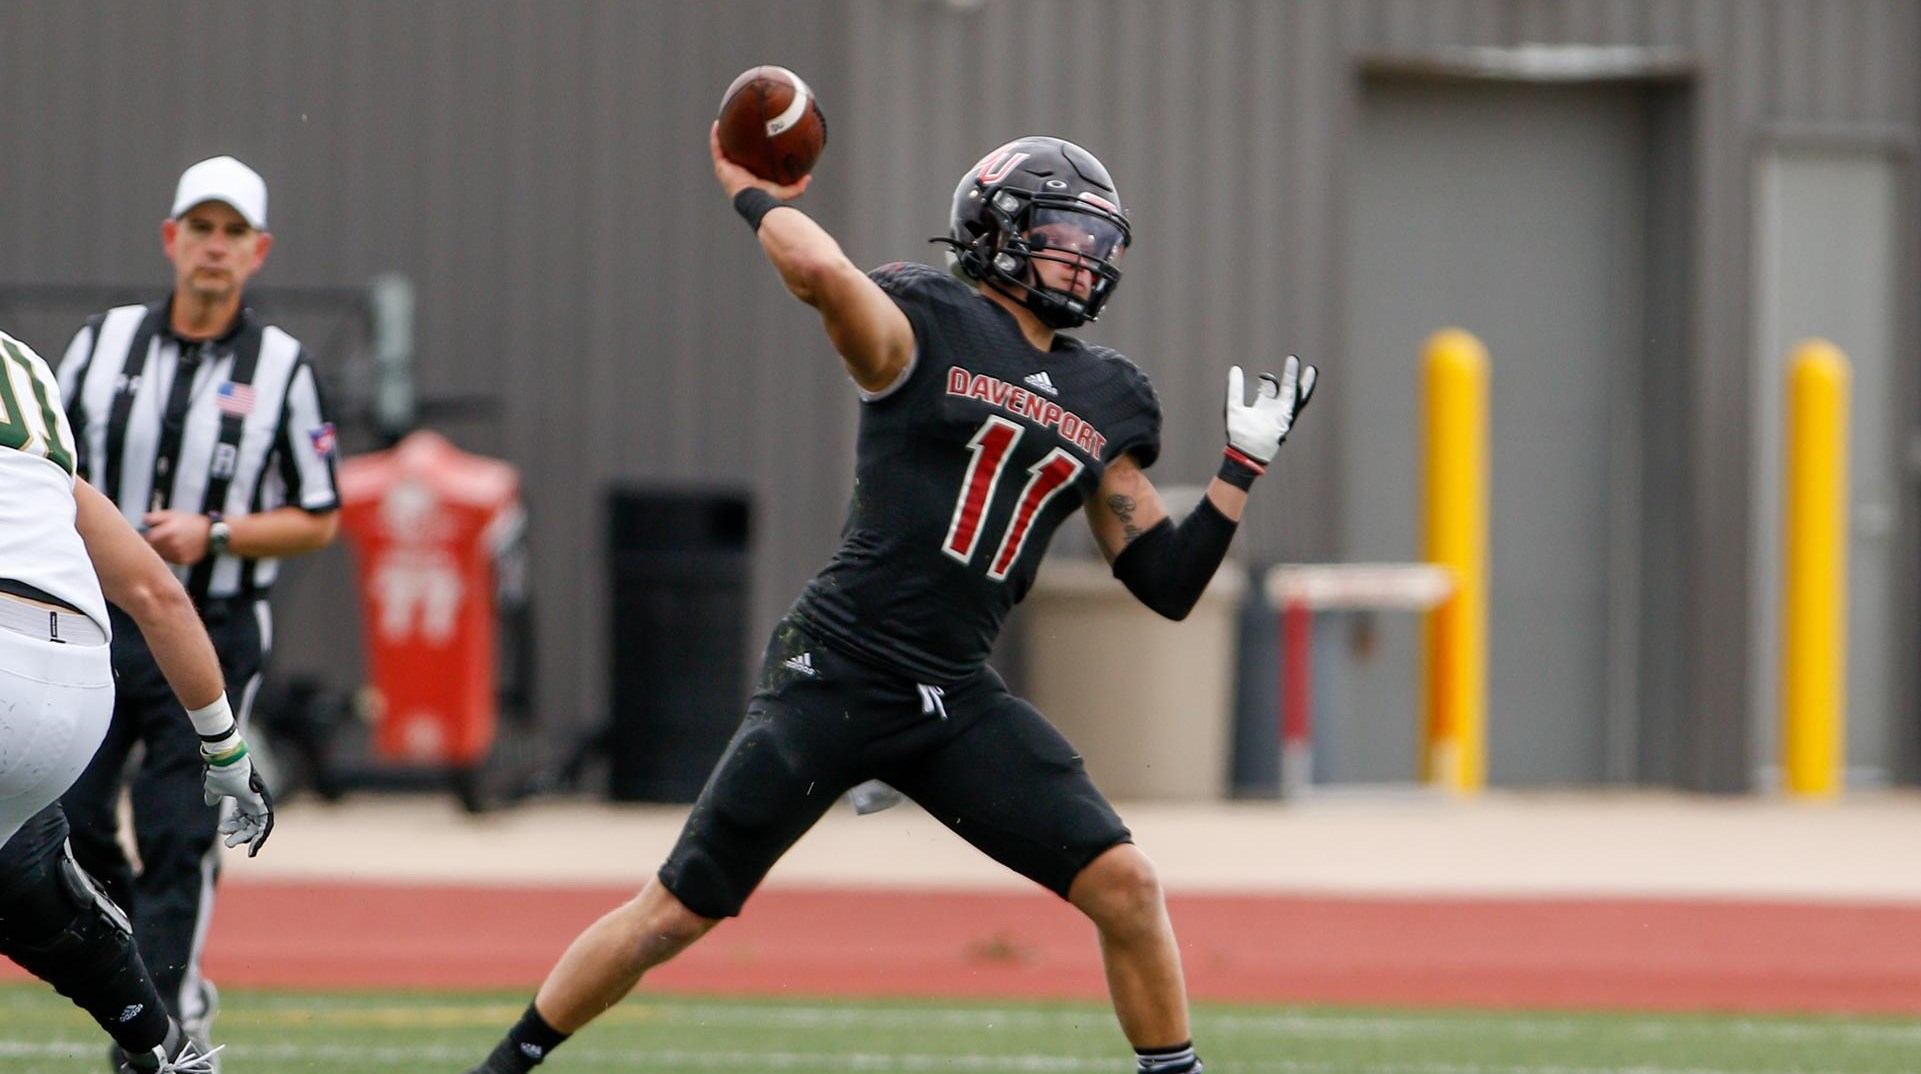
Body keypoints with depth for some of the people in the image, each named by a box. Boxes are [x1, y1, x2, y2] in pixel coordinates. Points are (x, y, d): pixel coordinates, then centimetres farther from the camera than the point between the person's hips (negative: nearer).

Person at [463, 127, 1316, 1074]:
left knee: (1125, 886, -7)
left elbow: (1168, 584, 14)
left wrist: (1242, 468, 8)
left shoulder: (1105, 402, 14)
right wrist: (752, 195, -12)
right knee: (680, 912, -4)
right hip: (838, 672, -5)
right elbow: (824, 274, -28)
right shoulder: (928, 327, -4)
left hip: (958, 701, 5)